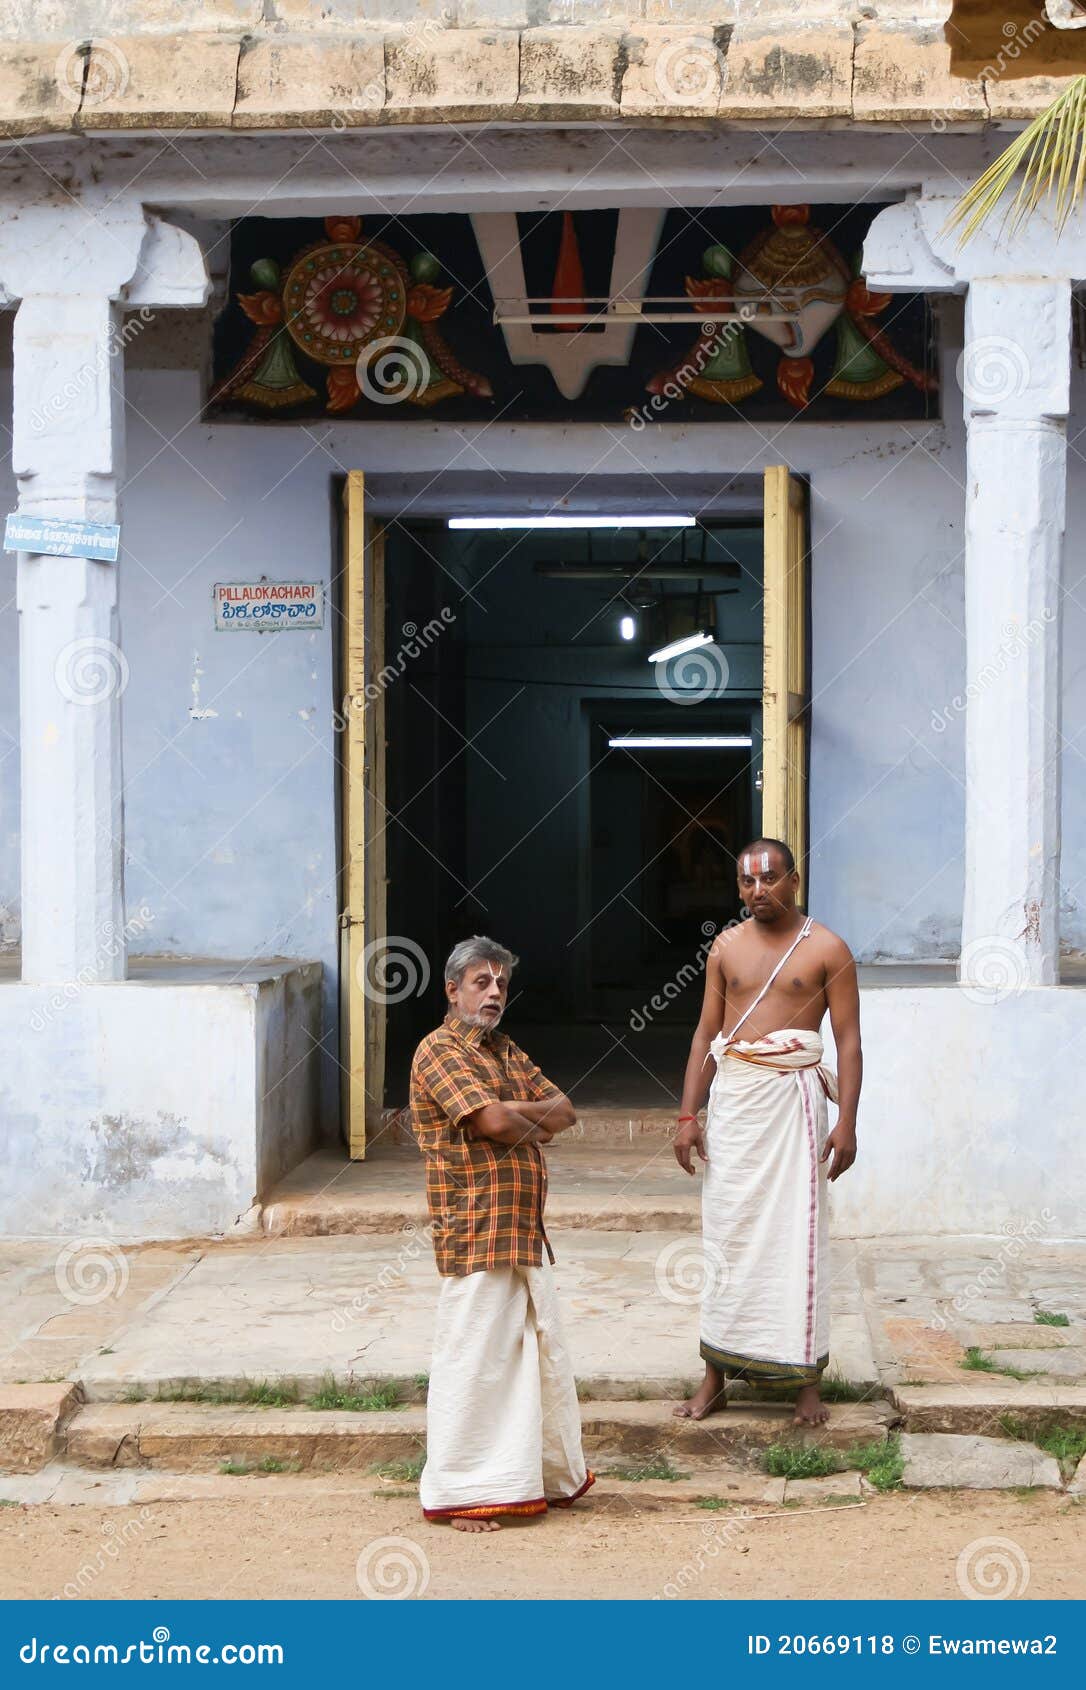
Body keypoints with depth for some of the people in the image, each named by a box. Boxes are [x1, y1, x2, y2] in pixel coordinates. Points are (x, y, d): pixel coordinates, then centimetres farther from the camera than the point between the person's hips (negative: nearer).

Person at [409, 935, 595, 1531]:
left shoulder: (506, 1052, 18)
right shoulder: (439, 1050, -9)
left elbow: (563, 1109, 11)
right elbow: (493, 1122, -21)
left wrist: (514, 1114, -8)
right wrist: (535, 1125, 0)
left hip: (523, 1231, 9)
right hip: (476, 1231, -9)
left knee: (542, 1349, 15)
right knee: (473, 1357, -4)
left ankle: (547, 1476, 28)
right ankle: (456, 1493, 5)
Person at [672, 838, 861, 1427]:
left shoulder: (826, 949, -1)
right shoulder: (726, 946, 10)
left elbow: (848, 1040, -3)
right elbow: (705, 1033, 11)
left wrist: (846, 1123, -11)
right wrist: (688, 1114, 4)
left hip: (792, 1097, -3)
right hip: (730, 1097, 3)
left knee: (797, 1237, -2)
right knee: (726, 1235, 5)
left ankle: (807, 1379, 7)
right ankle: (716, 1373, 13)